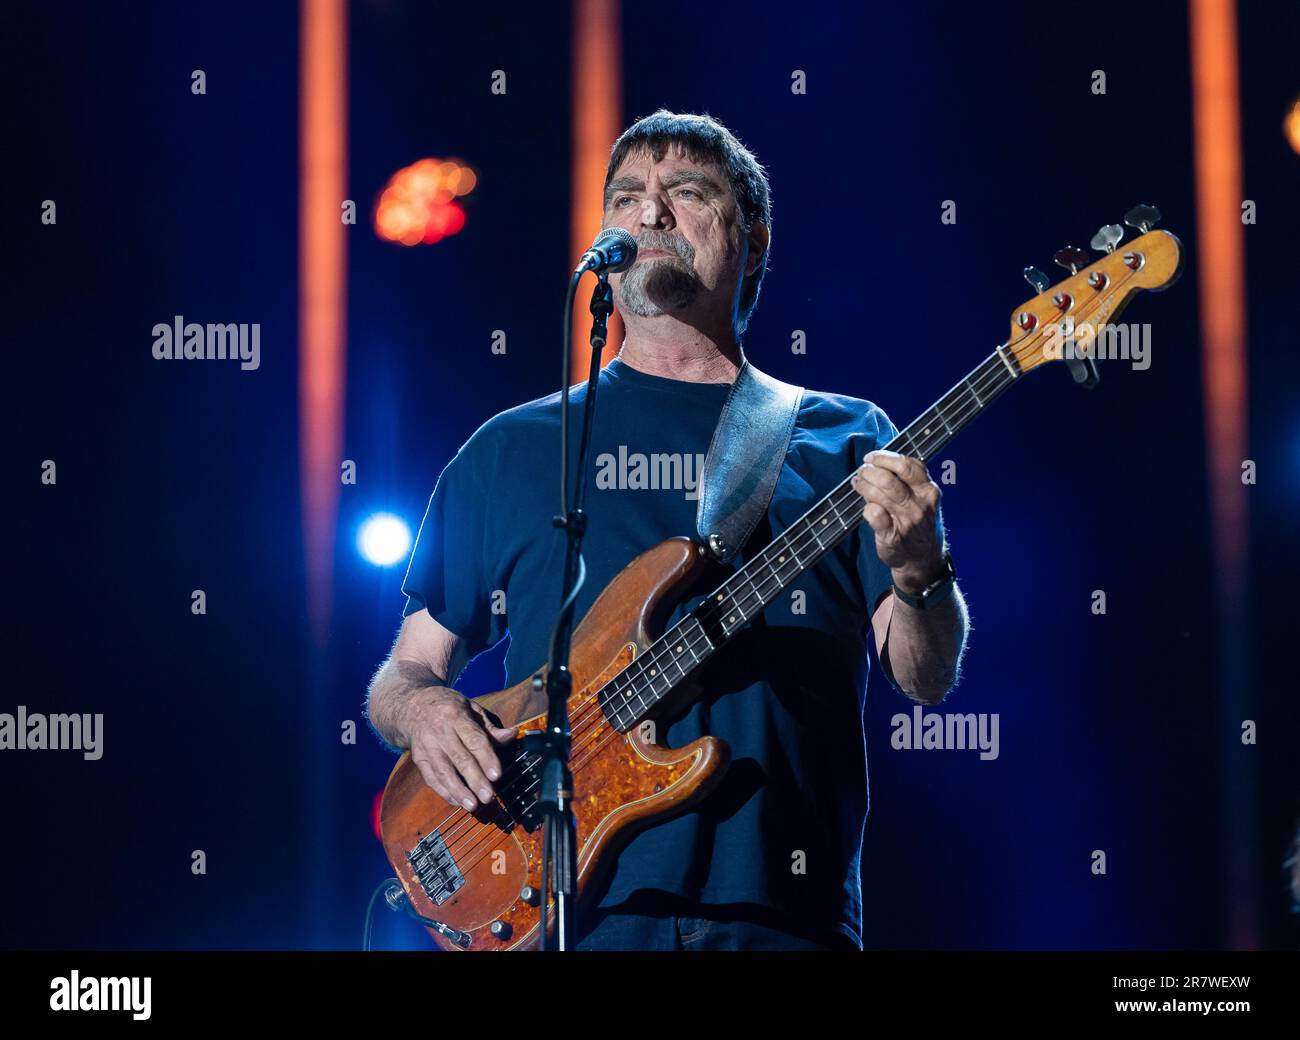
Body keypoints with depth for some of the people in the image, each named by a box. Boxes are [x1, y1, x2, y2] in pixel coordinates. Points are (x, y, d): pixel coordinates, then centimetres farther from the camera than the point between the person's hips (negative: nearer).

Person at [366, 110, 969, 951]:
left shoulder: (845, 441, 11)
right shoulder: (514, 449, 13)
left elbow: (927, 680, 1)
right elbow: (406, 670, 15)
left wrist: (918, 571, -19)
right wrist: (423, 708, -7)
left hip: (784, 916, -1)